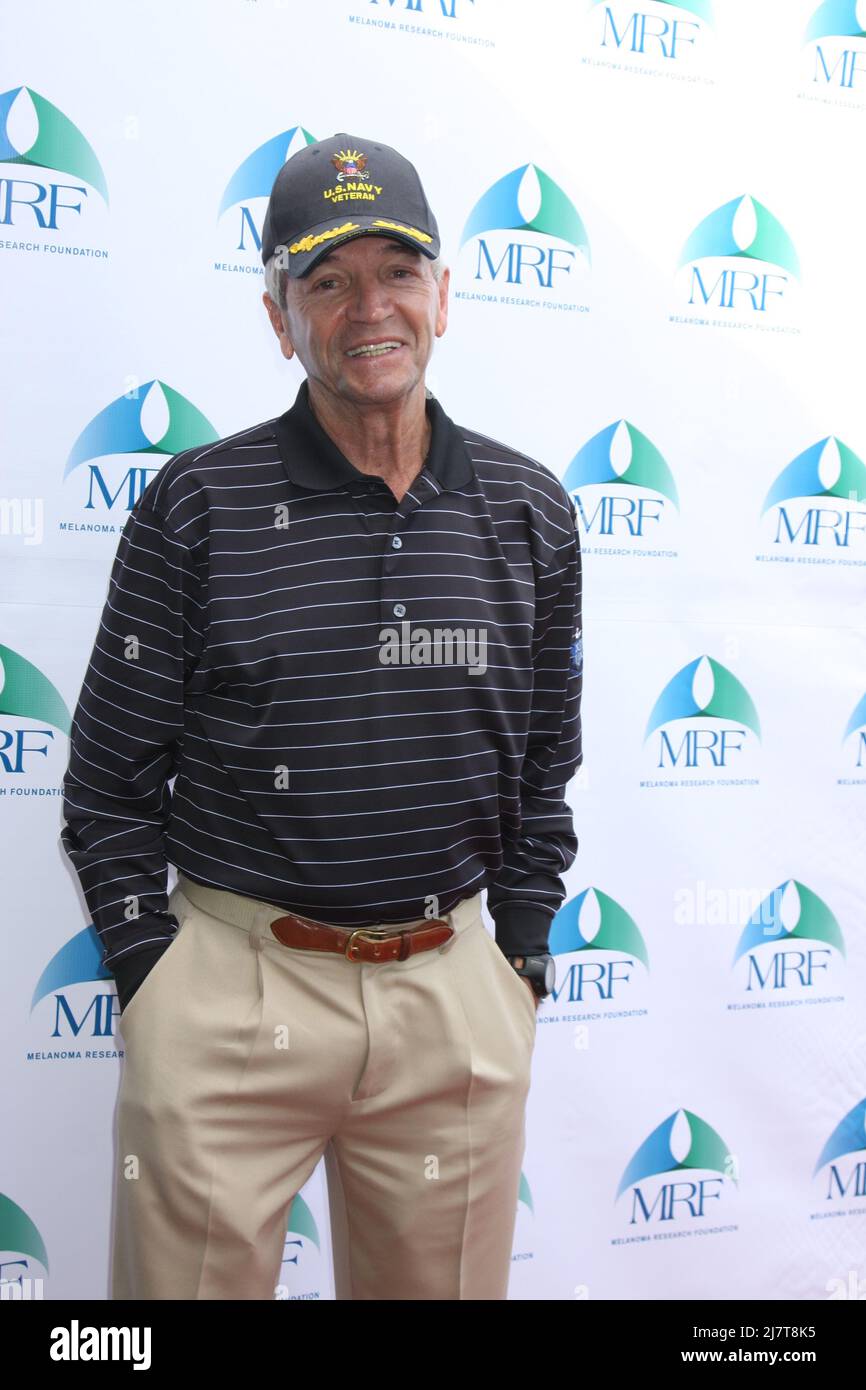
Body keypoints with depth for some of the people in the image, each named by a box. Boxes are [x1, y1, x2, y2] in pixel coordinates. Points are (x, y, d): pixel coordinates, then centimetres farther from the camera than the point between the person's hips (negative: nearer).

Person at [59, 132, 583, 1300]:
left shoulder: (529, 510, 4)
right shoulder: (197, 504, -4)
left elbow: (547, 764, 11)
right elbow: (109, 780, 1)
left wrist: (521, 964, 8)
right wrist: (151, 976, -3)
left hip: (453, 993, 3)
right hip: (233, 993, -2)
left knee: (445, 1281, 15)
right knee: (198, 1271, 8)